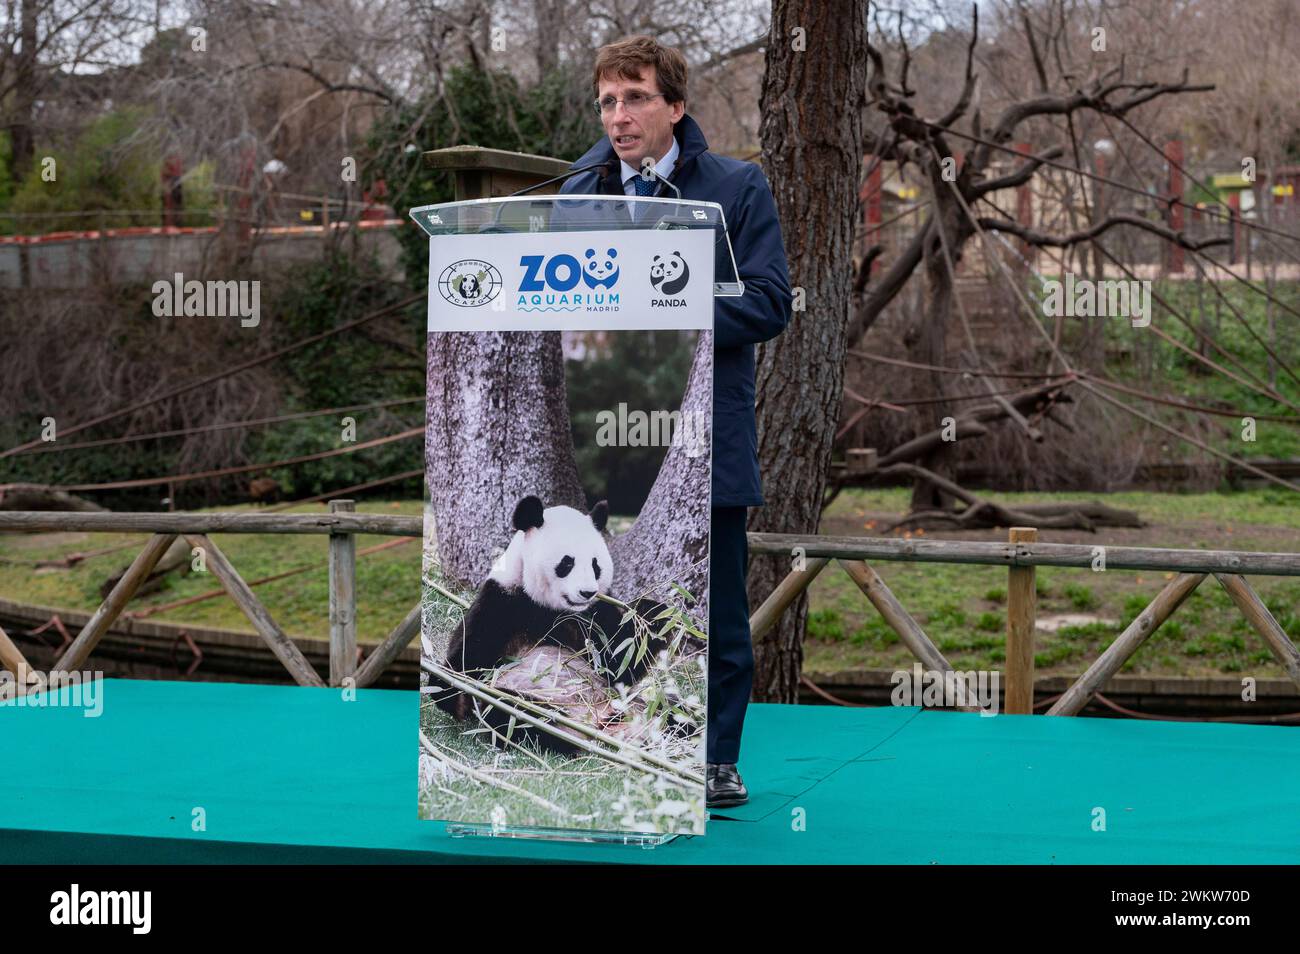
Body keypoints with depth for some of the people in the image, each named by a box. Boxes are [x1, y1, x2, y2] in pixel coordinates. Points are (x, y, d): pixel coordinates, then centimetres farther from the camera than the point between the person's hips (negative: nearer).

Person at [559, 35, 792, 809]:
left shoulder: (737, 188, 1)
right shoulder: (578, 194, 12)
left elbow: (770, 303, -6)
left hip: (707, 438, -3)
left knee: (715, 612, 4)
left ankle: (715, 759, 15)